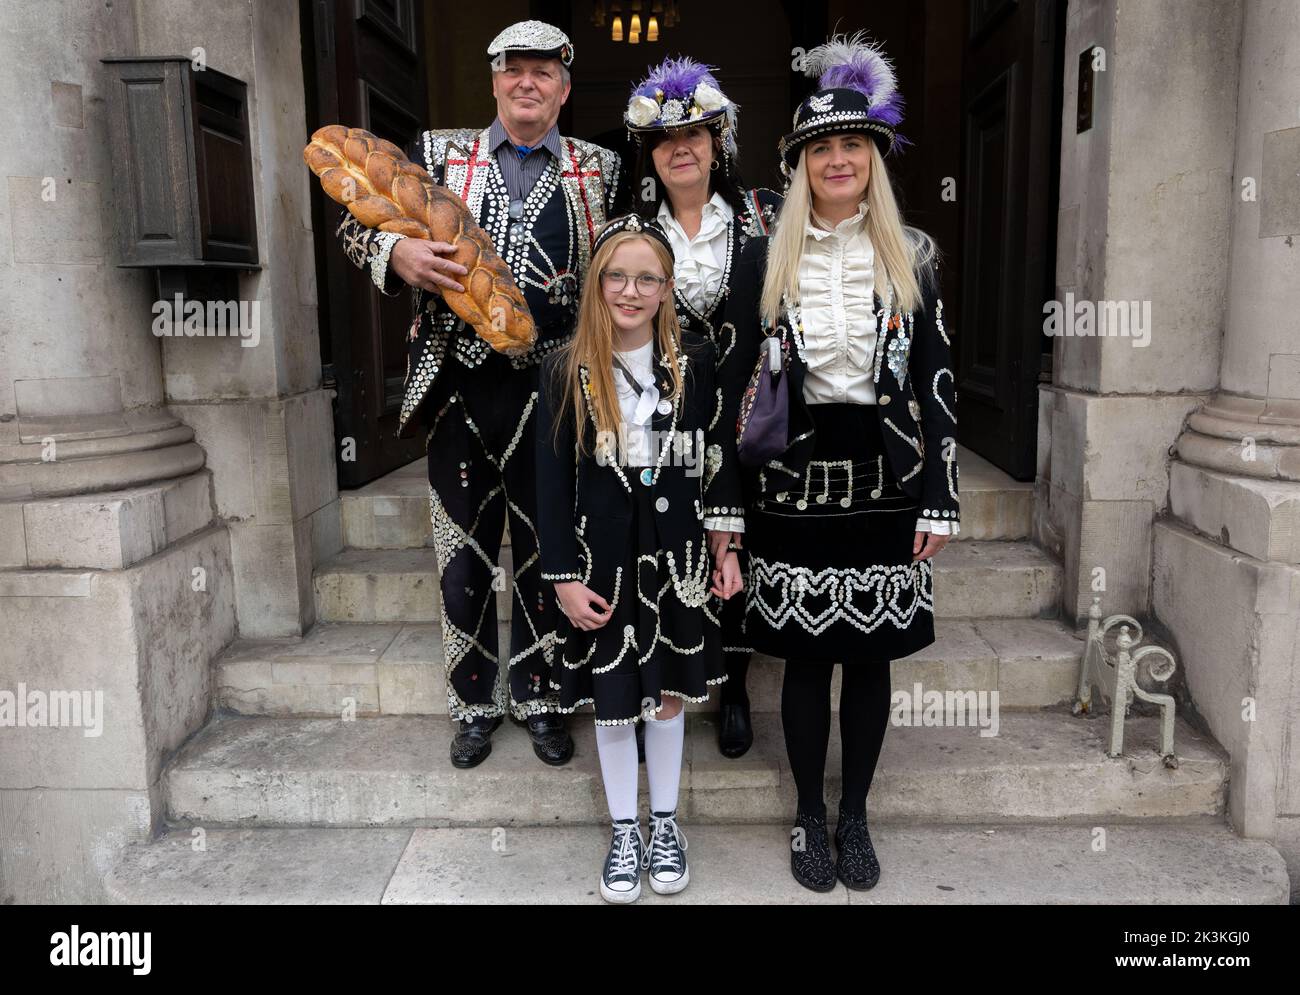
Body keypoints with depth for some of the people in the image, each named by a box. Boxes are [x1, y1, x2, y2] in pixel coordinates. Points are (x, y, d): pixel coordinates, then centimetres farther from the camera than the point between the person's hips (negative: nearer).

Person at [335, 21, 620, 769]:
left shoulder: (599, 170, 9)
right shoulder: (441, 154, 9)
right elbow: (358, 225, 8)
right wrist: (397, 253, -15)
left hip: (550, 391, 0)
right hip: (460, 388, 1)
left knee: (545, 550, 9)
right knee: (465, 552, 9)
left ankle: (537, 696, 27)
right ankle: (475, 702, 27)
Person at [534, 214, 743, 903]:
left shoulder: (694, 361, -2)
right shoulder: (566, 371, -6)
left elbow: (715, 460, 3)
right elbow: (552, 481, -5)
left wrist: (726, 549, 1)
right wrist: (564, 577, -8)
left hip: (675, 553, 1)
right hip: (602, 557, 0)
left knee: (668, 692, 13)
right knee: (612, 698, 10)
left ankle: (665, 824, 33)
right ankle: (624, 831, 30)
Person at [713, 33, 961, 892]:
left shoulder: (912, 256, 4)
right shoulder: (765, 261, 2)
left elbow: (937, 381, 2)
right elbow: (738, 382, 2)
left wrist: (940, 498, -3)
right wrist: (727, 500, -1)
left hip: (884, 480, 1)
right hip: (796, 484, -1)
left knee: (870, 656, 9)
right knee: (807, 657, 7)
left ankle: (856, 816, 28)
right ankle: (810, 816, 27)